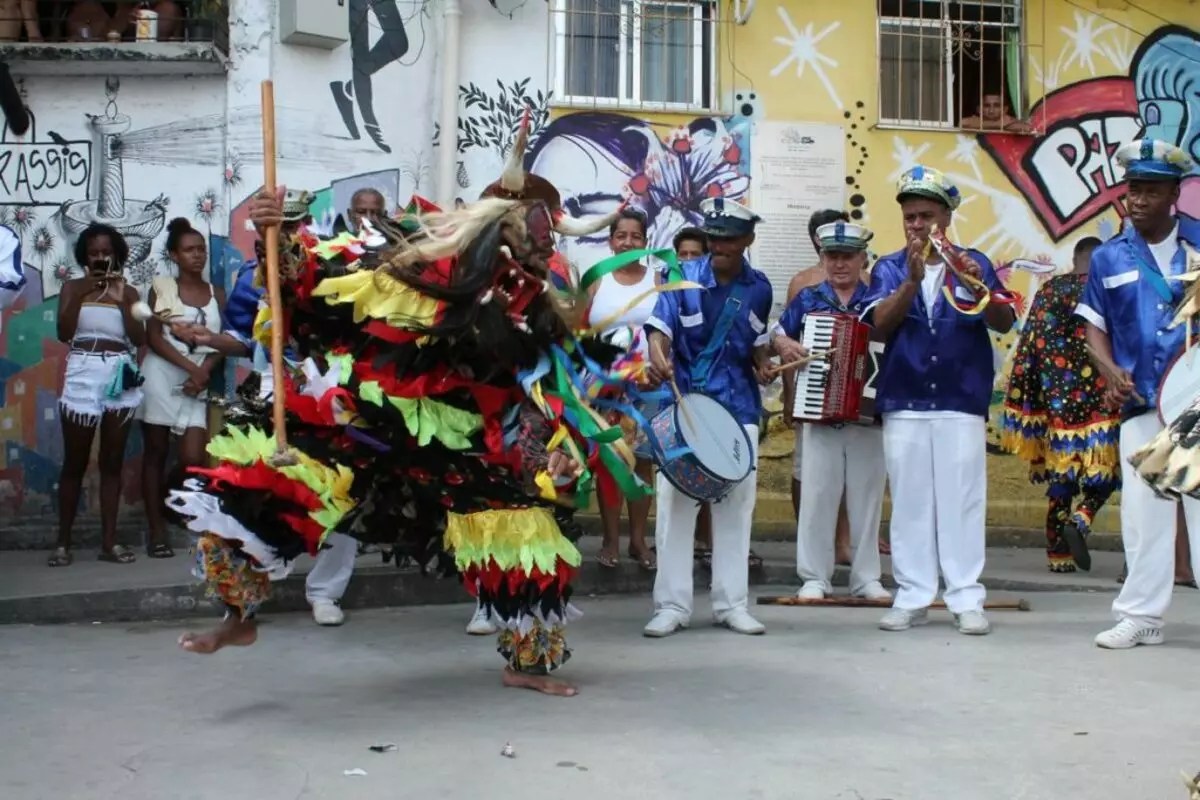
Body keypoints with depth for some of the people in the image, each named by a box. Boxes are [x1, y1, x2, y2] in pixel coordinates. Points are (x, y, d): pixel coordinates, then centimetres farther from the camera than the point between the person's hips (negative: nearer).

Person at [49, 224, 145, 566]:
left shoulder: (128, 291, 10)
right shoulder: (72, 287, 6)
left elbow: (140, 339, 0)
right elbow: (63, 333, -6)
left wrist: (121, 300, -7)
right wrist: (82, 295, -14)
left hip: (120, 376, 2)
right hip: (83, 374, -2)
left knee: (112, 461, 4)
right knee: (75, 462, 0)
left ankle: (109, 541, 6)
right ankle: (63, 542, 5)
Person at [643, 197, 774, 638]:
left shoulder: (759, 288, 5)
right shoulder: (684, 276, -4)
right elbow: (660, 328, -12)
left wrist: (763, 366, -3)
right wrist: (658, 357, -33)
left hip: (738, 408, 3)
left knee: (736, 505, 5)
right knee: (675, 503, -2)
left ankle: (731, 603, 15)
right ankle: (672, 605, 6)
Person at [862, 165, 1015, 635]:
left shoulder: (972, 263, 5)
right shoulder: (889, 269, 7)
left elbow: (1005, 323, -6)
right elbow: (881, 322, -11)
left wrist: (980, 289, -25)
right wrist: (913, 279, -25)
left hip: (963, 403, -1)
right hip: (903, 404, 1)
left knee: (963, 501, 1)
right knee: (909, 503, 4)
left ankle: (967, 600, 6)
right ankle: (911, 598, 11)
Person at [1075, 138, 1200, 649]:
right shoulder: (1108, 257, 7)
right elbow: (1095, 323, 11)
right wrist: (1111, 370, -6)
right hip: (1142, 405, 1)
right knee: (1142, 510, 5)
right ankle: (1141, 616, 13)